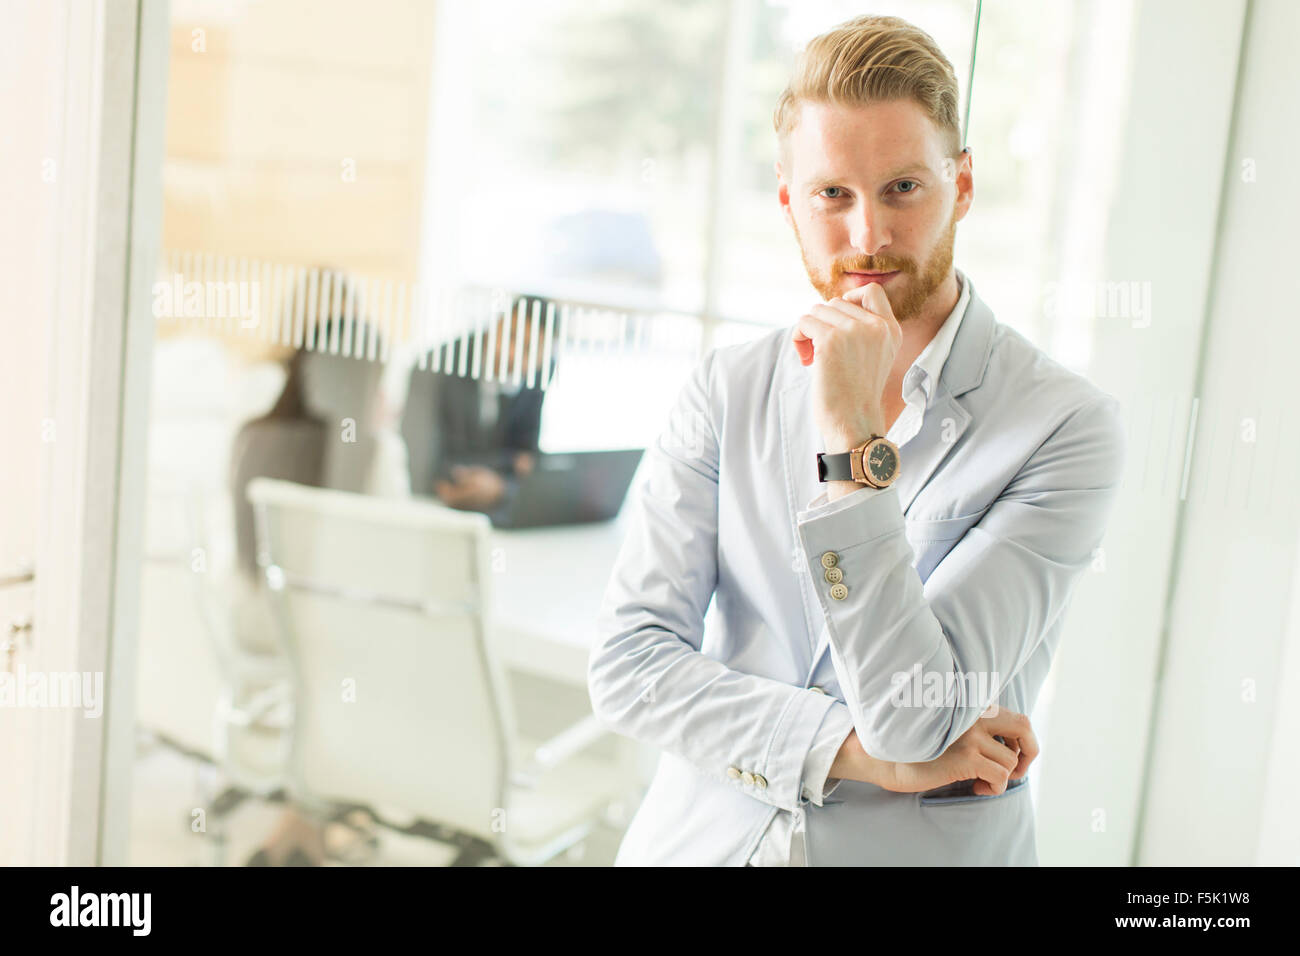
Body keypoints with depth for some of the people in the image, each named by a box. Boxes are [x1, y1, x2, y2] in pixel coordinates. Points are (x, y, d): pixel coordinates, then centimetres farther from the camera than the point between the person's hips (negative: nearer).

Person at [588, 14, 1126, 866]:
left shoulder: (1064, 425, -15)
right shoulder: (727, 391, -5)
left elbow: (912, 714, -22)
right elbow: (627, 664, -9)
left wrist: (852, 437, -27)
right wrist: (861, 753, -18)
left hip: (924, 846, -2)